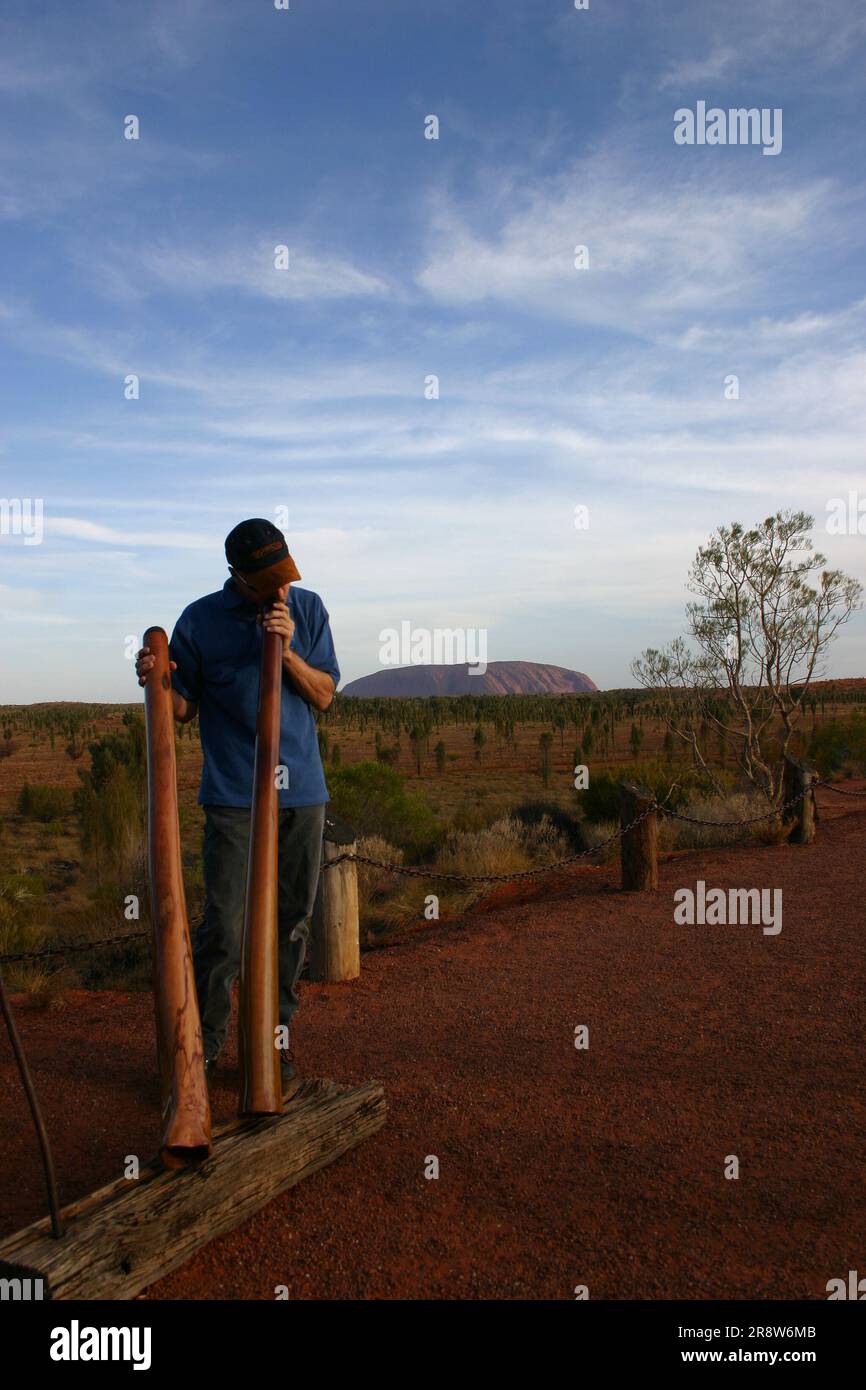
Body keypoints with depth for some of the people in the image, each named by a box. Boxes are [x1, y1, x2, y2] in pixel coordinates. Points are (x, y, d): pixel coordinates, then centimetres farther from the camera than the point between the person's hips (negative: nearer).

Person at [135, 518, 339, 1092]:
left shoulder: (308, 609, 4)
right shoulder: (200, 620, -3)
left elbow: (324, 694, 3)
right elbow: (185, 709, 5)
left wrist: (288, 652, -14)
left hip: (302, 791, 3)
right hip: (234, 795, -3)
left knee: (292, 921, 8)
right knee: (224, 926, -4)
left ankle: (274, 1036, 22)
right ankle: (205, 1040, 14)